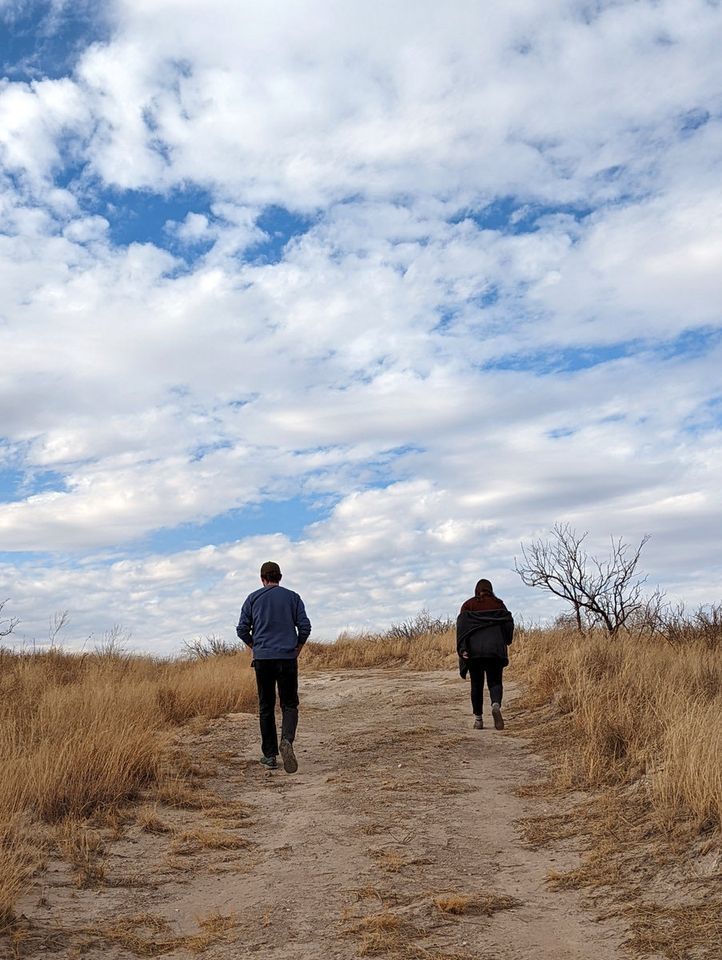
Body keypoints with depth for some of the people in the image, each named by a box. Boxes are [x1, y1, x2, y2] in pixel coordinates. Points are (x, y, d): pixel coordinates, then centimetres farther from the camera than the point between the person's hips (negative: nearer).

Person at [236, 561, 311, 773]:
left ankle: (270, 755, 10)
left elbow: (242, 630, 1)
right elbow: (305, 627, -1)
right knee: (289, 705, 5)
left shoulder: (253, 598, 6)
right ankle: (287, 740, -22)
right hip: (287, 659, 0)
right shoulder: (293, 597, 6)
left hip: (262, 659, 0)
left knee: (266, 708, 9)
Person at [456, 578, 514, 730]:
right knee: (495, 681, 5)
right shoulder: (498, 604, 10)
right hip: (495, 649, 0)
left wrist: (462, 649, -11)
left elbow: (461, 625, -4)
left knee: (477, 684, 10)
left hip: (473, 650, 0)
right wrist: (505, 643, 19)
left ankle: (478, 719, 8)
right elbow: (509, 622, 3)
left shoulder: (468, 605, 9)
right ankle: (496, 705, -25)